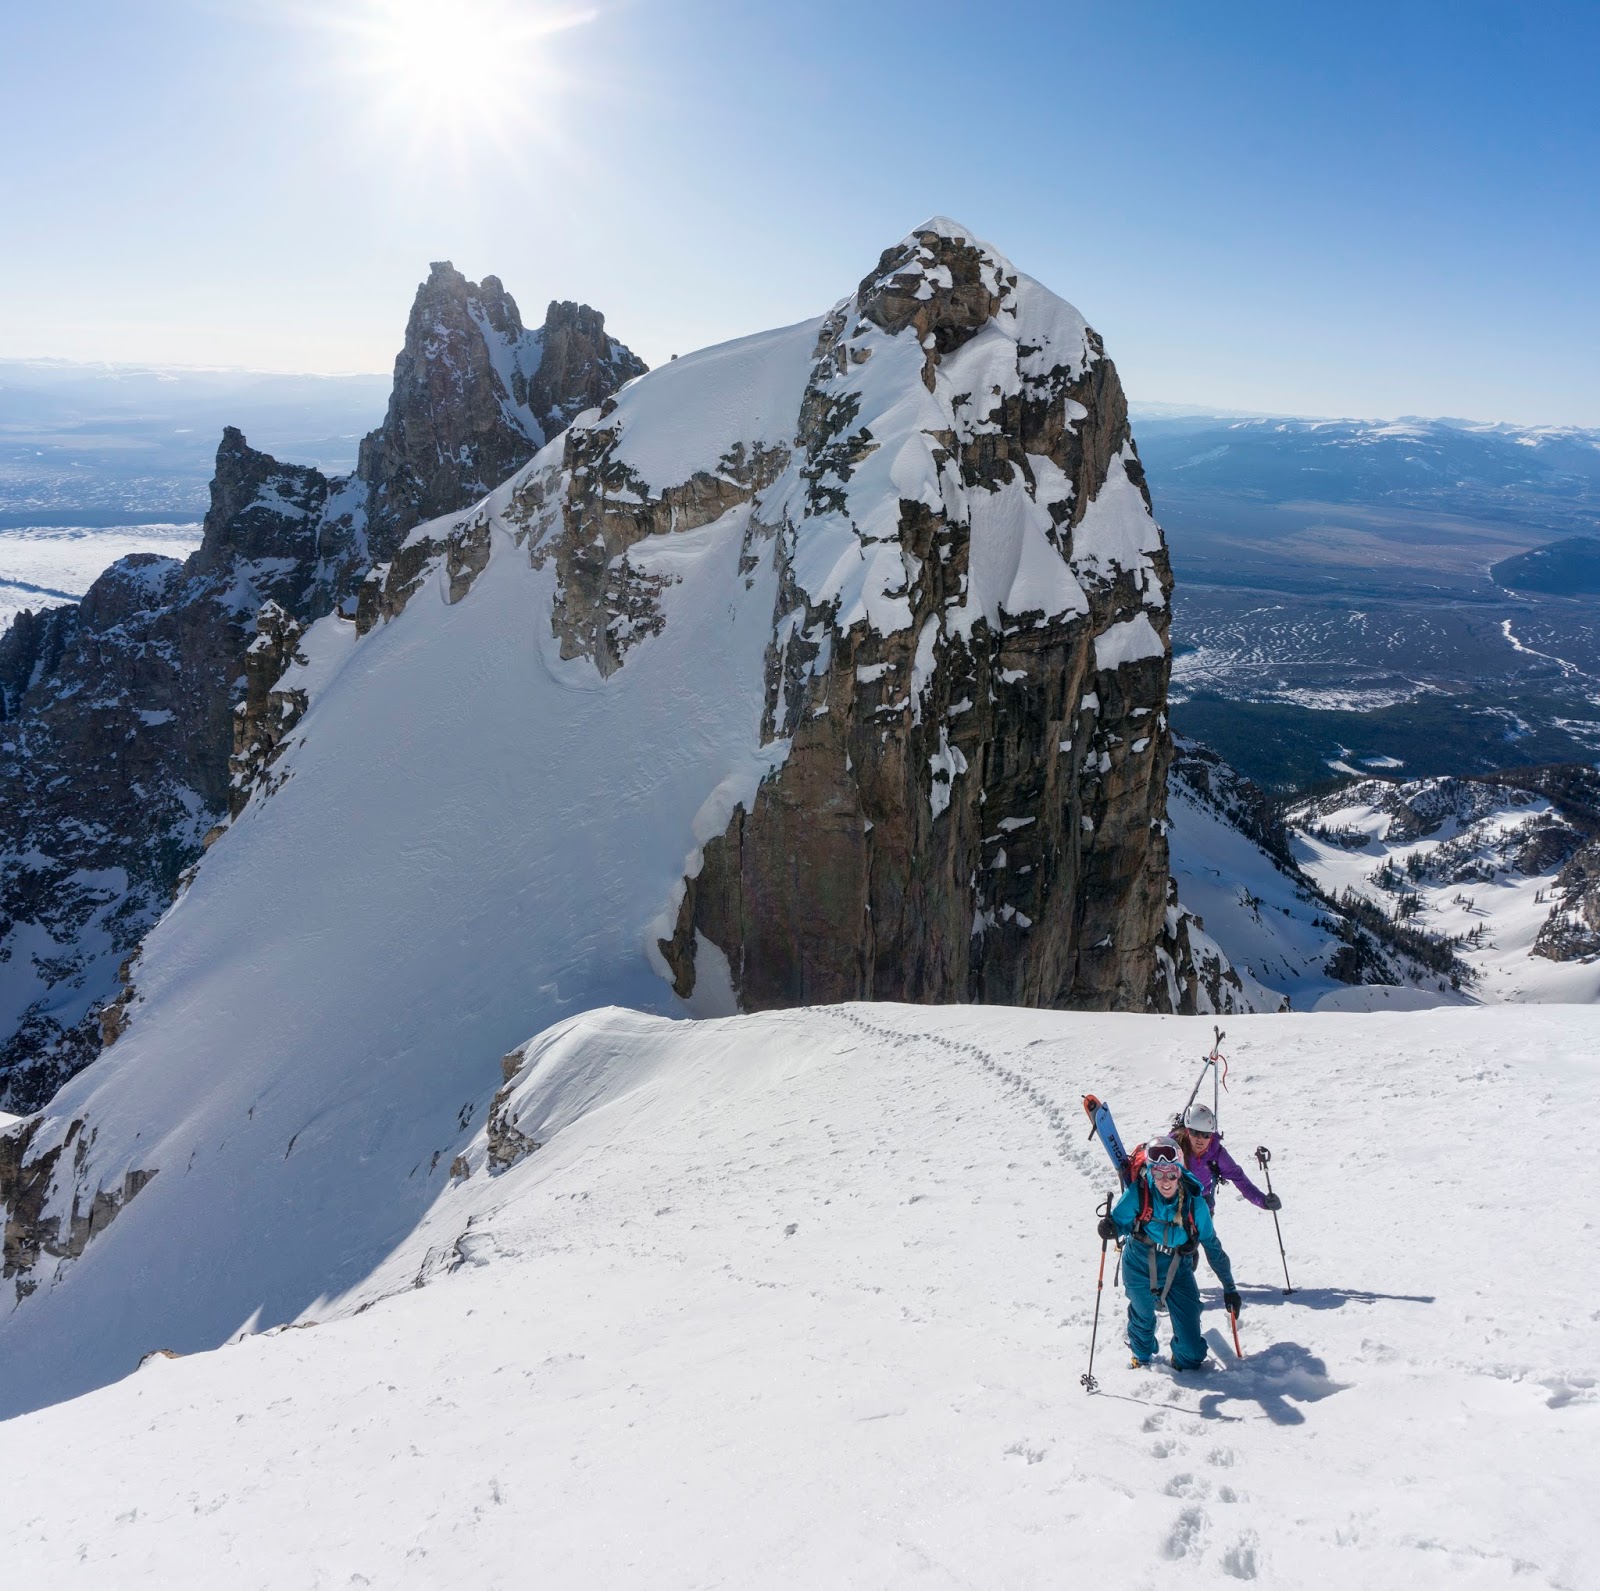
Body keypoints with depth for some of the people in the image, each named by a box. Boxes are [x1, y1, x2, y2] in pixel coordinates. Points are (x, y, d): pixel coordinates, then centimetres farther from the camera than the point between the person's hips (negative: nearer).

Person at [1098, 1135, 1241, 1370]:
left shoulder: (1194, 1202, -19)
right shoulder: (1138, 1193, -24)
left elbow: (1212, 1246, -6)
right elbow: (1120, 1221, -11)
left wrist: (1229, 1287, 0)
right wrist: (1109, 1228, -36)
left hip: (1178, 1273, 1)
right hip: (1140, 1271, -1)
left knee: (1191, 1349, -1)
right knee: (1143, 1318, 26)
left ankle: (1186, 1364, 36)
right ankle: (1142, 1356, 60)